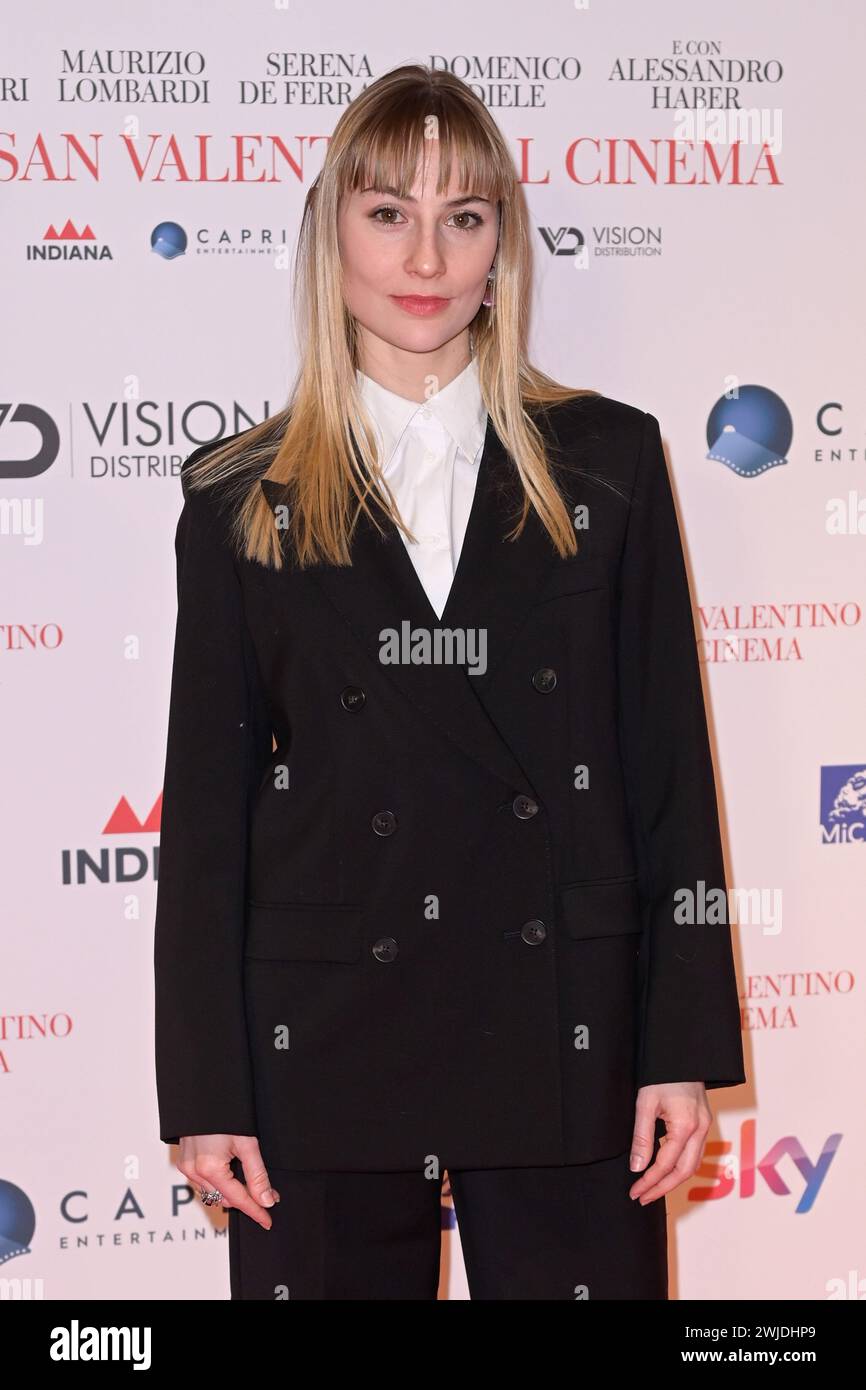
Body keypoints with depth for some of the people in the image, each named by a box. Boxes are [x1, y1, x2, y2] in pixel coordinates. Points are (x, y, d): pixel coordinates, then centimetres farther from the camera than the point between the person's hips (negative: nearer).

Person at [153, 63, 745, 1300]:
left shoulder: (606, 461, 5)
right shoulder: (242, 497, 4)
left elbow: (669, 762, 4)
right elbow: (206, 805, 4)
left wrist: (684, 1045, -1)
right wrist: (205, 1091, -1)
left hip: (563, 1040, 0)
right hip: (325, 1046, 0)